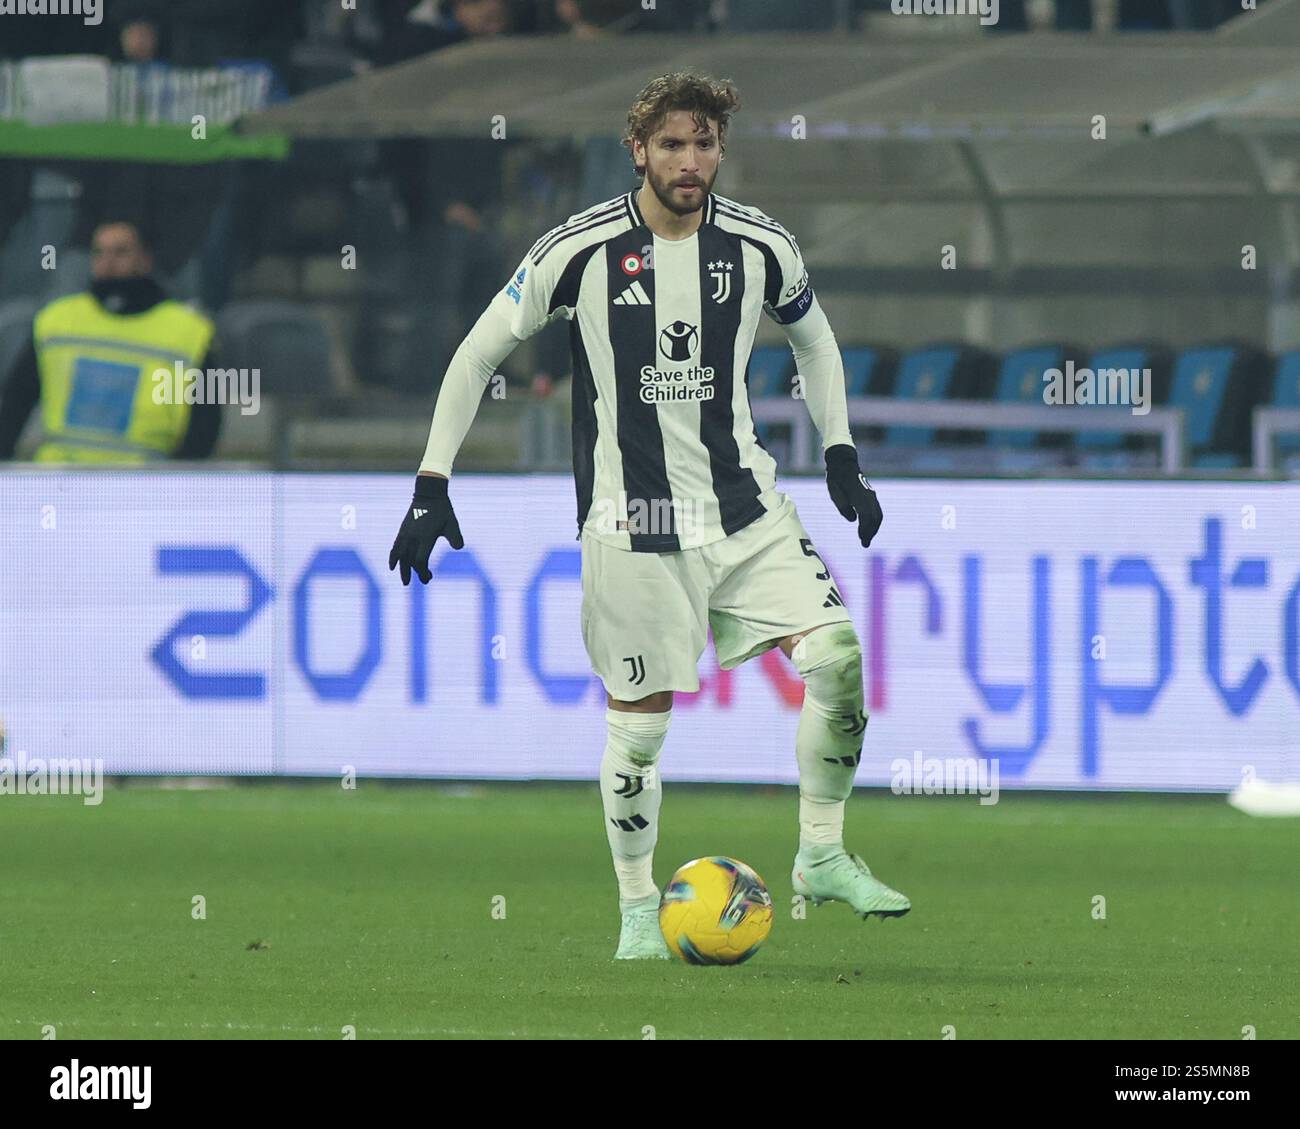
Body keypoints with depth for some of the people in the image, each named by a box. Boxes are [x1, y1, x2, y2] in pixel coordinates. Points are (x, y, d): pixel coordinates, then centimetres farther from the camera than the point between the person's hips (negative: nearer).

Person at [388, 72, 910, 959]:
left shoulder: (761, 246, 0)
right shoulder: (580, 251, -9)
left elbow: (815, 340, 20)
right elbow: (478, 355, 0)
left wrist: (842, 460, 13)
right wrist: (433, 485, -5)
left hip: (744, 507, 3)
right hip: (632, 520, -3)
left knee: (839, 656, -13)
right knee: (640, 720, -1)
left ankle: (822, 856, 4)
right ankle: (638, 908, 18)